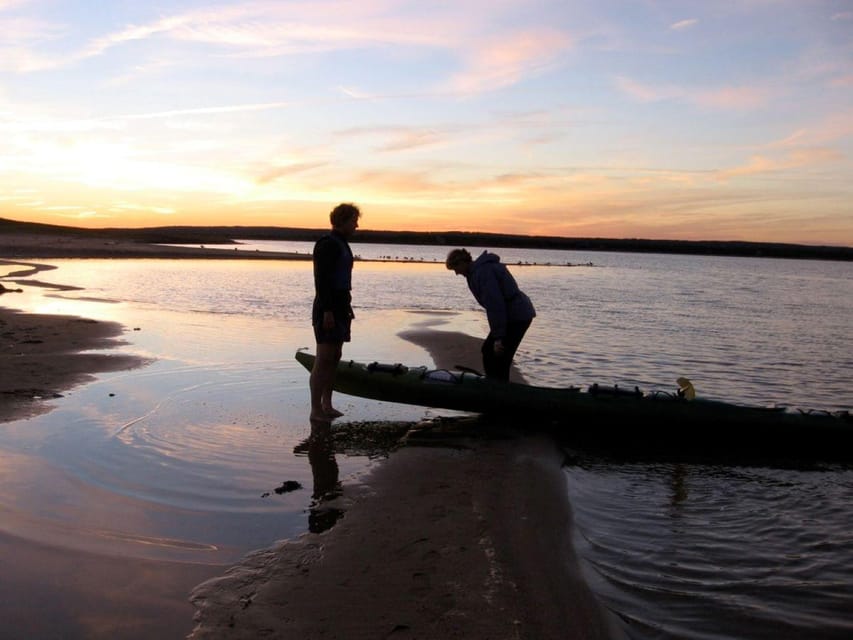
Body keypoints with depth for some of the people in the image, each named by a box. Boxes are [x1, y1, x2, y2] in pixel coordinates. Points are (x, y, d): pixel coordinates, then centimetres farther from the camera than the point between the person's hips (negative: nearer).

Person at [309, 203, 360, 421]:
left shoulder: (342, 244, 17)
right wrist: (327, 311, -24)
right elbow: (321, 279, -19)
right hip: (328, 310, -10)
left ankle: (326, 405, 18)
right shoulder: (327, 244, -12)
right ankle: (316, 409, -3)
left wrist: (346, 307, 19)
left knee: (335, 358, 11)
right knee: (324, 359, -8)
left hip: (340, 309, 10)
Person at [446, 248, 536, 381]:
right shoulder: (477, 270, 14)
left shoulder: (483, 272, -19)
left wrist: (498, 337, -23)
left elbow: (495, 305, -24)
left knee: (499, 358, -8)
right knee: (488, 351, 16)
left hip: (516, 317, -11)